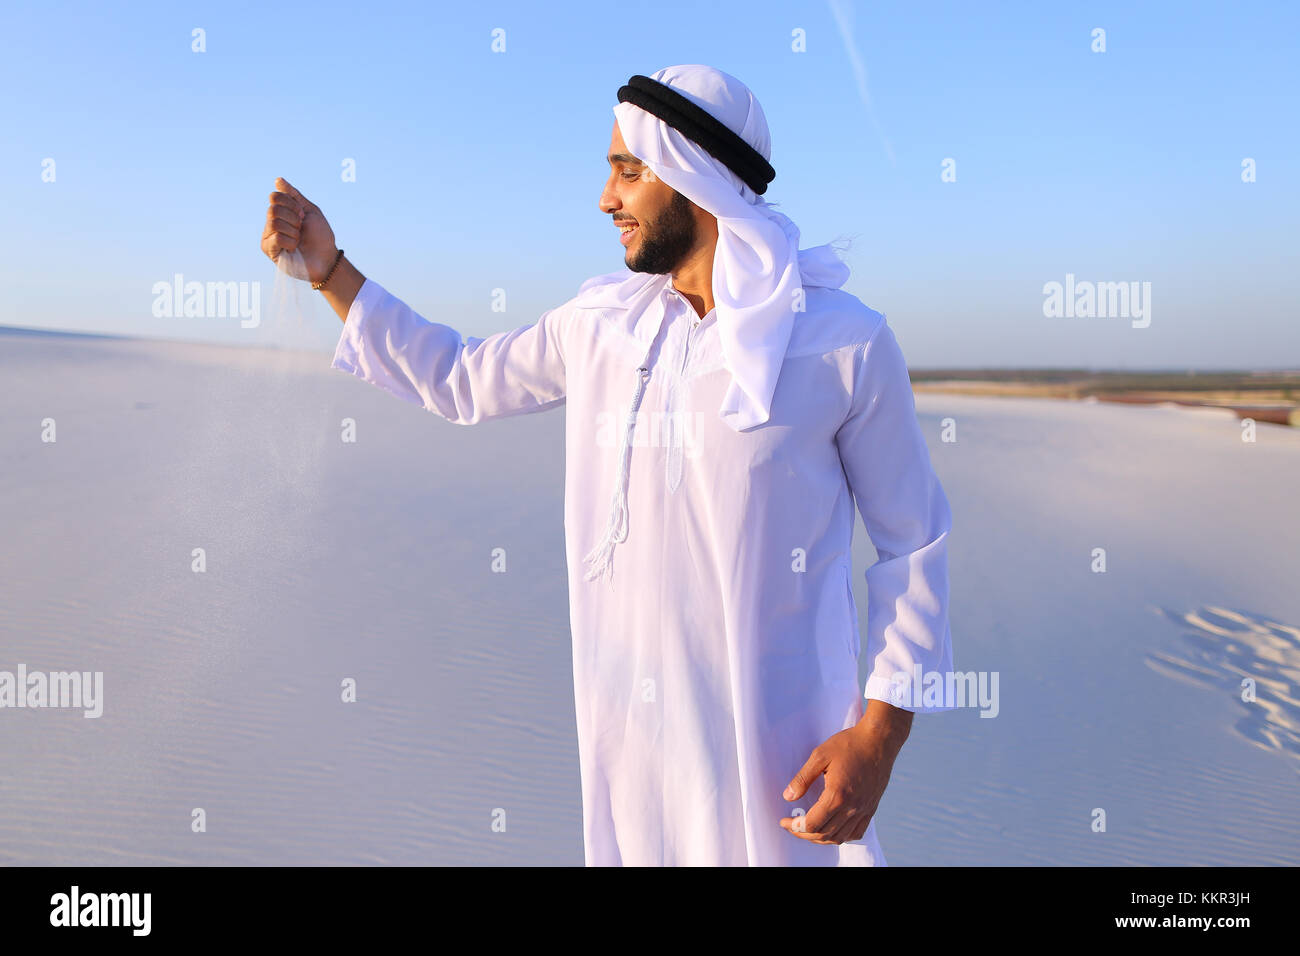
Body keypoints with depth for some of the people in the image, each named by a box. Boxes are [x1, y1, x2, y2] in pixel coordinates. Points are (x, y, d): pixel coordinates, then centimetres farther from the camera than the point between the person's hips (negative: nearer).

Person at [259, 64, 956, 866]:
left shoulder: (846, 342, -11)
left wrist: (881, 734, -11)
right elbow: (460, 381, 18)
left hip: (778, 739, -4)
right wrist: (329, 268, 13)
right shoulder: (599, 321, 3)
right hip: (623, 724, 4)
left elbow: (914, 539, -5)